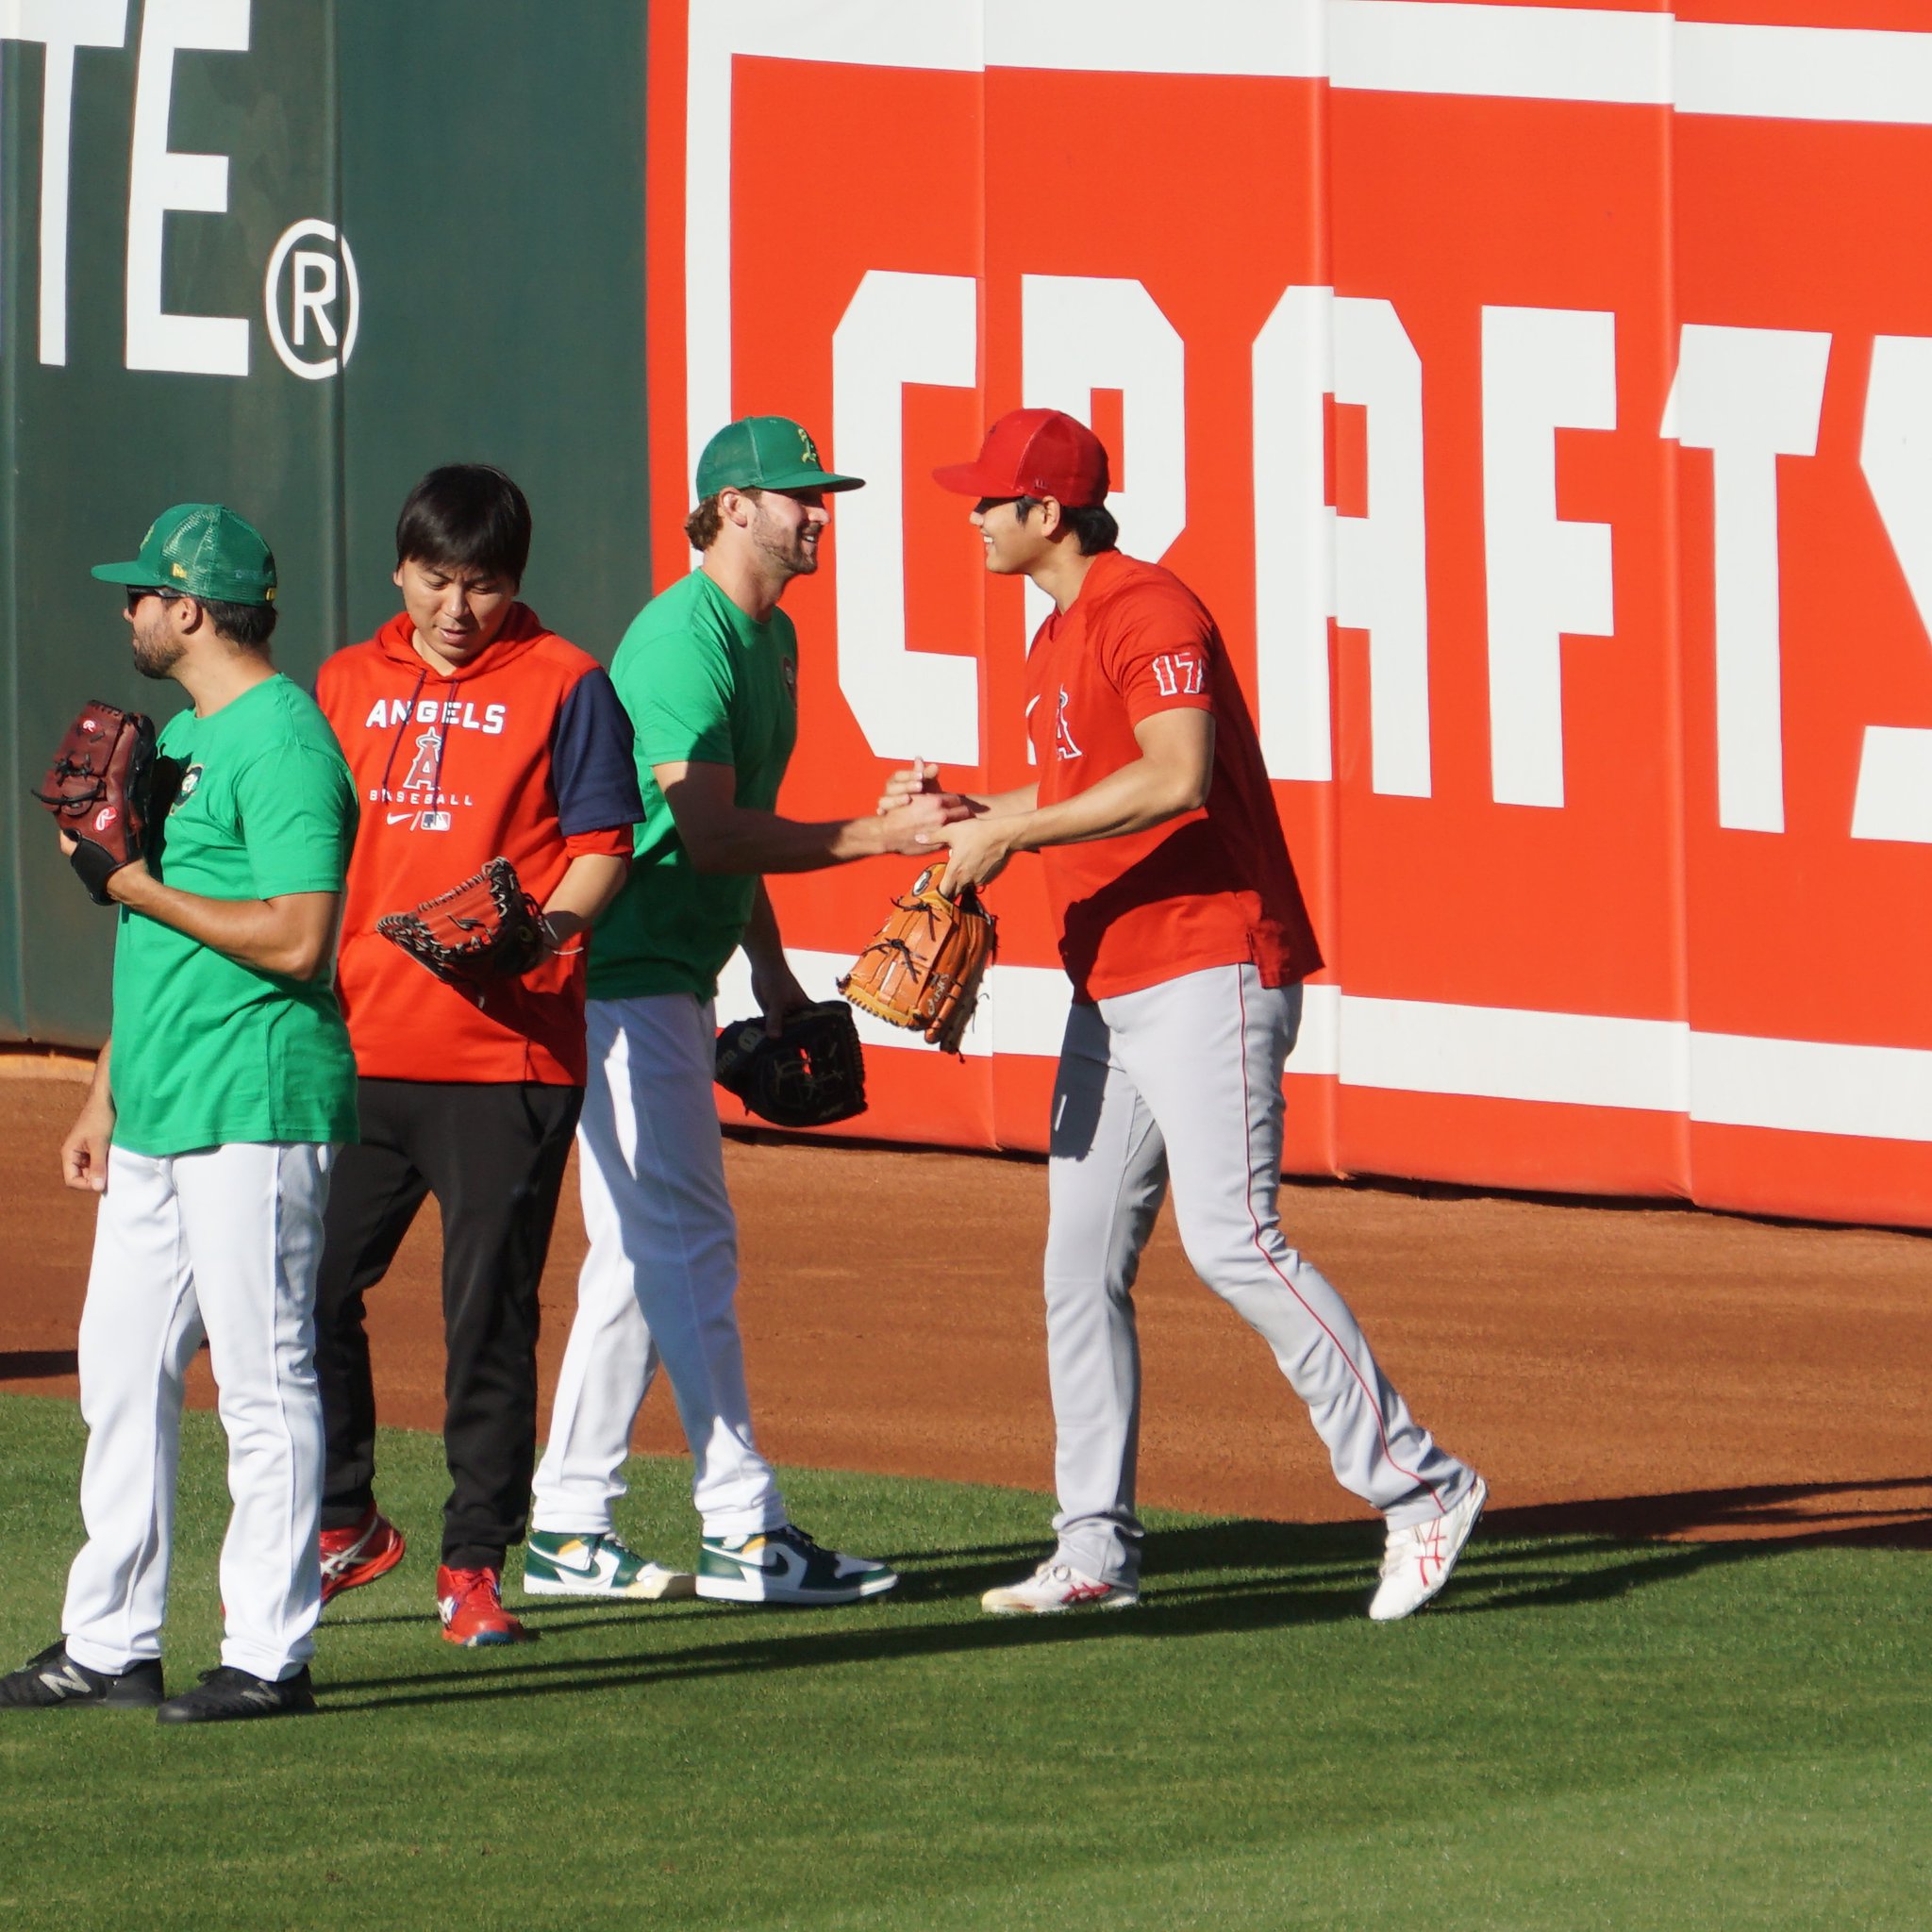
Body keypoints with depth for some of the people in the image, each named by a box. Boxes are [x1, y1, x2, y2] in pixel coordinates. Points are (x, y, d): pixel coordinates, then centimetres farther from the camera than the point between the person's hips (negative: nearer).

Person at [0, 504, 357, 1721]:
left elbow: (296, 938, -22)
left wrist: (139, 887, -16)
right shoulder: (184, 734, 18)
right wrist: (106, 1095, 21)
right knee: (120, 1376, 11)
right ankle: (112, 1646, 17)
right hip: (158, 1118, 10)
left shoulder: (282, 741, -13)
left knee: (264, 1379, -5)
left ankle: (271, 1655, -1)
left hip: (256, 1113, -10)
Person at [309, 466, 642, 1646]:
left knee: (490, 1315, -1)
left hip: (506, 1055, -4)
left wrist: (547, 924, -22)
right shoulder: (348, 684, 15)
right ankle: (344, 1525, 21)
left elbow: (603, 847, -2)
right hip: (357, 1050, 4)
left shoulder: (562, 685, 2)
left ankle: (476, 1564, 7)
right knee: (305, 1289, 3)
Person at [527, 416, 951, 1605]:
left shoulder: (773, 637, 14)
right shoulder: (683, 639, -18)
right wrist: (871, 837, -26)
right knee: (688, 1248, -8)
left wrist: (771, 969, 19)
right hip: (627, 970, -10)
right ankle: (744, 1530, -7)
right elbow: (710, 834, -25)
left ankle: (570, 1530, 16)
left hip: (674, 977, 10)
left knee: (642, 1256, 12)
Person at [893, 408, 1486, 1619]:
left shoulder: (1148, 610, -13)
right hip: (1112, 985, 10)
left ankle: (1418, 1485, -13)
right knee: (1082, 1262, 7)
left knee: (1230, 1238, -17)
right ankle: (1096, 1547, 11)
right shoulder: (1060, 638, 19)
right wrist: (969, 815, 15)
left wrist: (1013, 833, -23)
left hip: (1210, 968, -10)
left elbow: (1178, 779, -27)